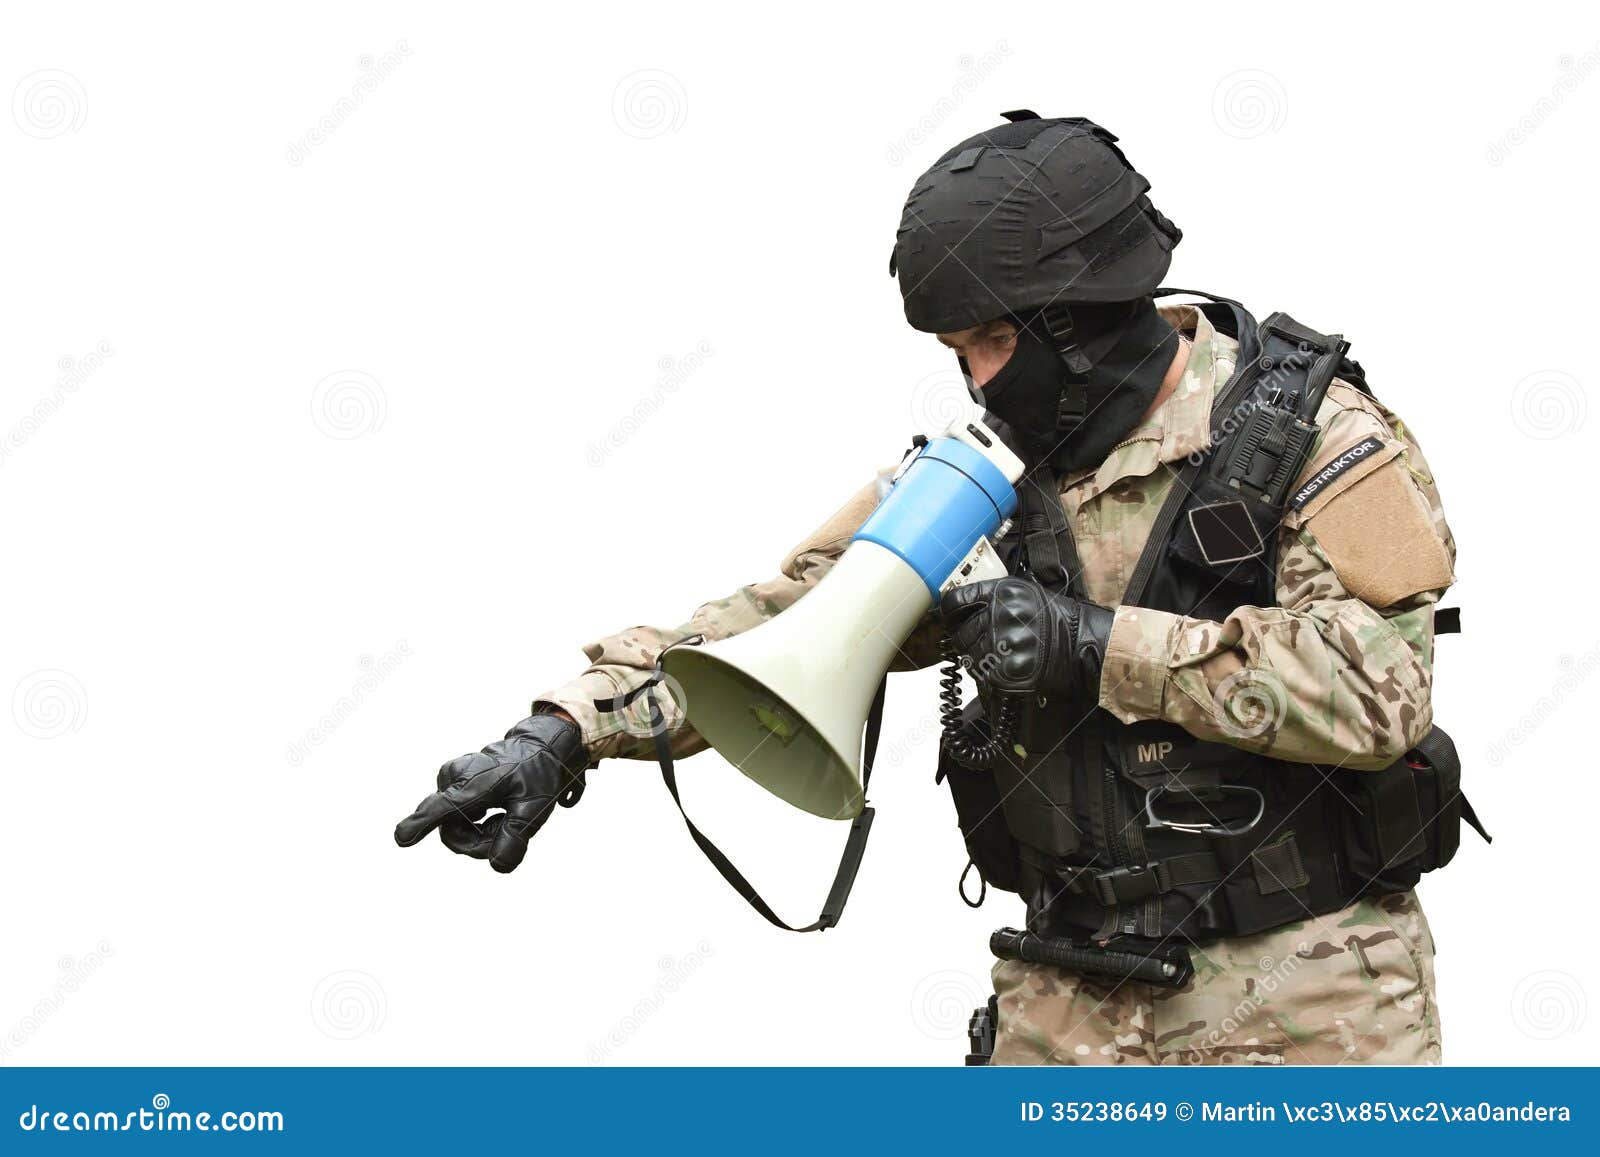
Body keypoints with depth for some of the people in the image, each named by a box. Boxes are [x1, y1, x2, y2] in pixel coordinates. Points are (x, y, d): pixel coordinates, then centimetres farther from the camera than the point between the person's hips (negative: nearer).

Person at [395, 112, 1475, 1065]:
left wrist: (1102, 646, -23)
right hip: (1075, 1005, 4)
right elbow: (789, 619, 2)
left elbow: (1377, 688, -20)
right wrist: (568, 727, -11)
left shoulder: (1317, 437, -9)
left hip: (1306, 1004, -4)